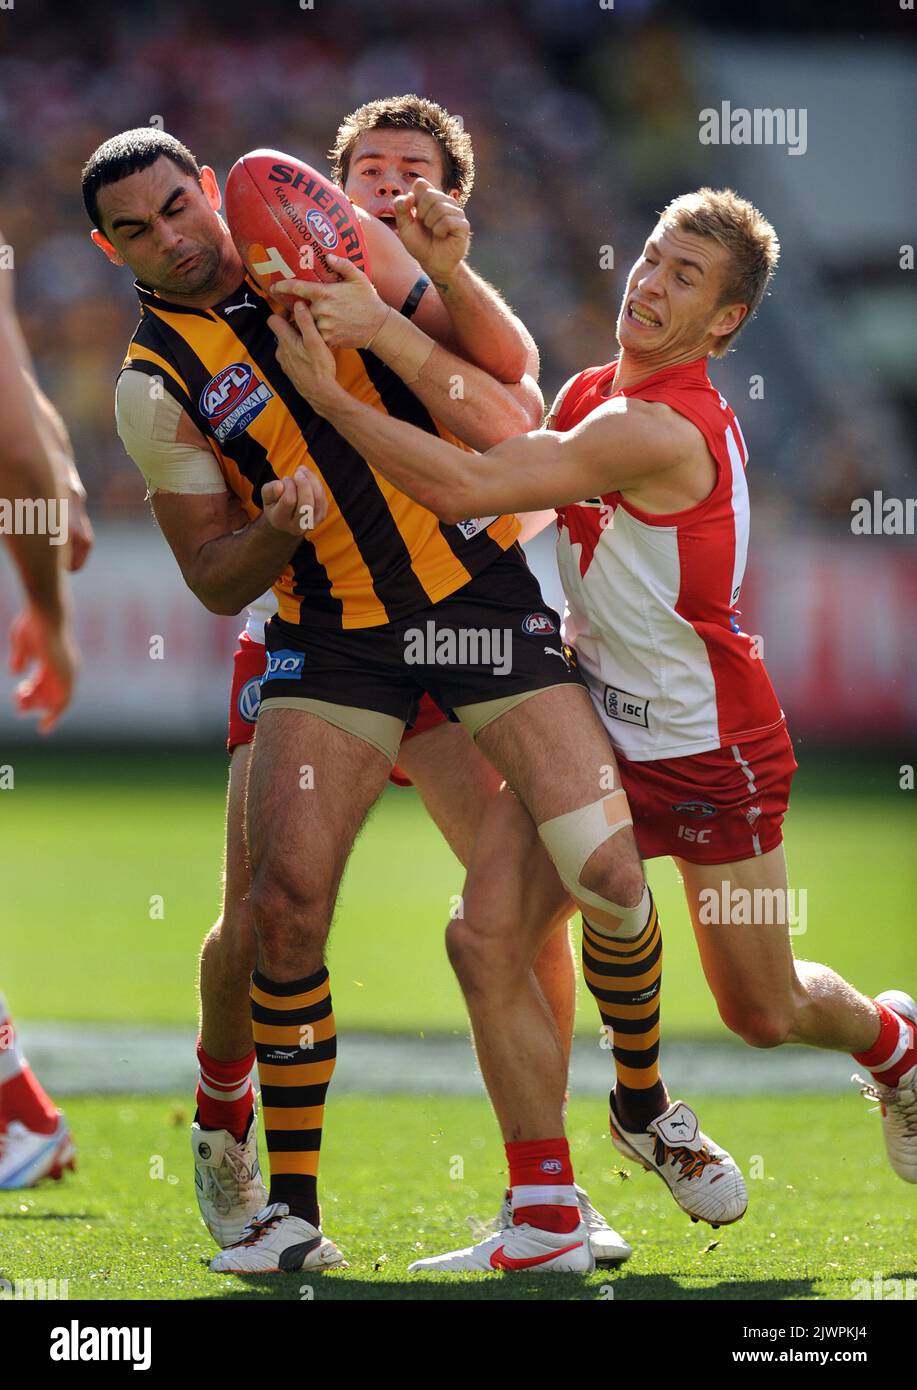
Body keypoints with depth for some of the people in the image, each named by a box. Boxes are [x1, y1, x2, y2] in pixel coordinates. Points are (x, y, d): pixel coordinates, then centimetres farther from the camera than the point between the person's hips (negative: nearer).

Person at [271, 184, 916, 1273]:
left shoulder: (659, 431, -28)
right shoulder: (591, 394, 2)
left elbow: (462, 487, -33)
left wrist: (328, 394, -31)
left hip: (711, 753, -7)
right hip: (598, 725, 7)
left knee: (762, 1015, 9)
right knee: (486, 933, -14)